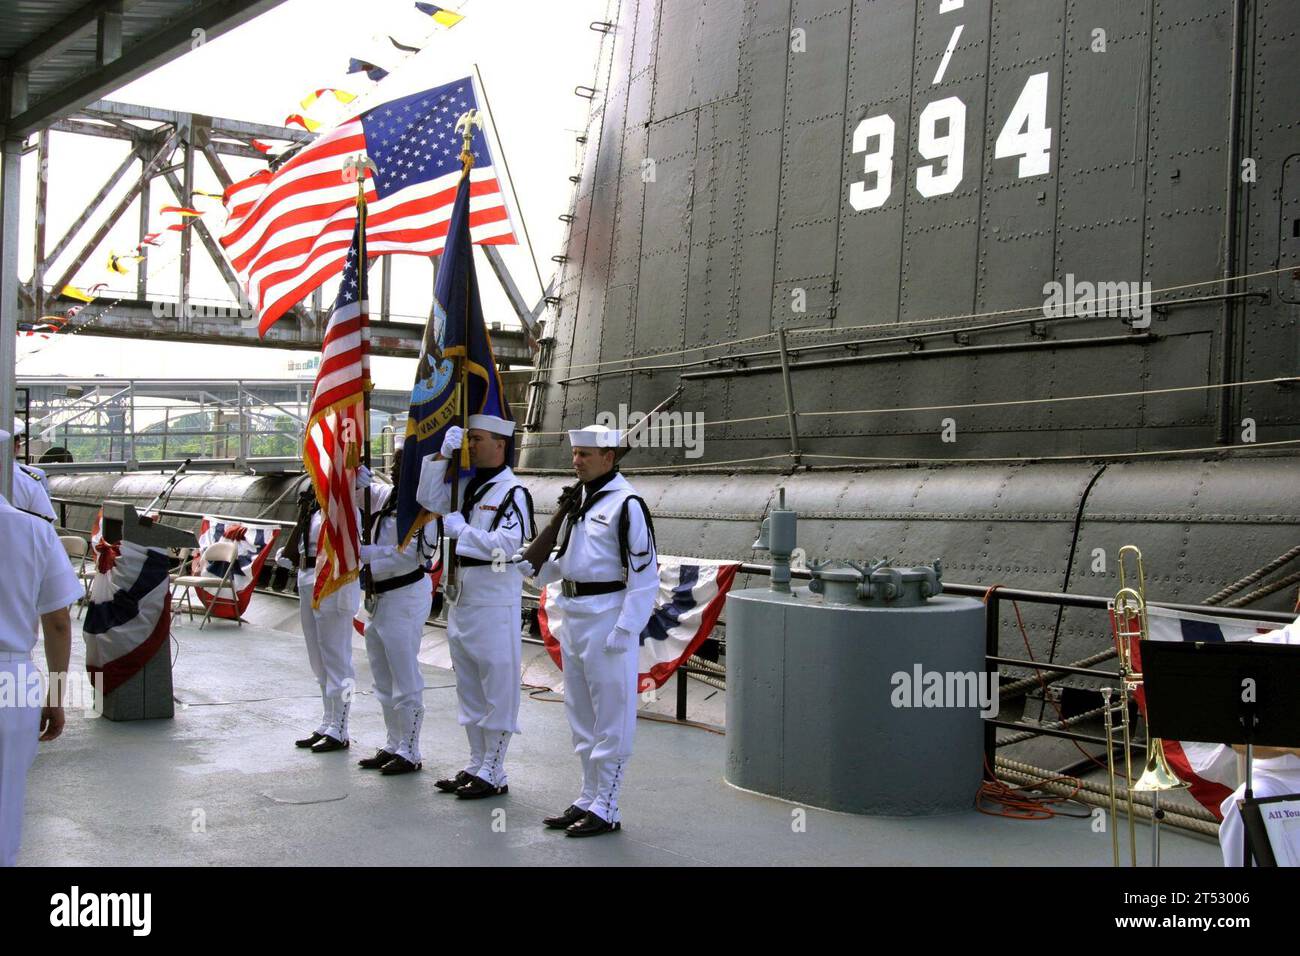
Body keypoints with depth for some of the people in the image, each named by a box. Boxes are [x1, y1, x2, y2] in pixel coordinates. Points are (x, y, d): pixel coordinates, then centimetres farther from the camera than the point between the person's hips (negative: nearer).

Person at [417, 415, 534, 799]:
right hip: (462, 599, 9)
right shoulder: (467, 487, 13)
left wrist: (460, 529, -13)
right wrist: (443, 454, 1)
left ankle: (493, 773, 5)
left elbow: (505, 546, -20)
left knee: (498, 689, -2)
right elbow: (428, 497, 10)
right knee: (469, 688, 15)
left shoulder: (512, 493, -12)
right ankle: (476, 764, 25)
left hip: (495, 604, -9)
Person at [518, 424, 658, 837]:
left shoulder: (626, 503, -14)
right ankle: (588, 799, 27)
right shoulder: (578, 499, 13)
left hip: (607, 621, -9)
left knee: (611, 718, -1)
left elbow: (644, 575, -16)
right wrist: (532, 566, 4)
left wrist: (624, 632, -19)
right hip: (573, 618, 9)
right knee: (581, 717, 16)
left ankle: (605, 809, 7)